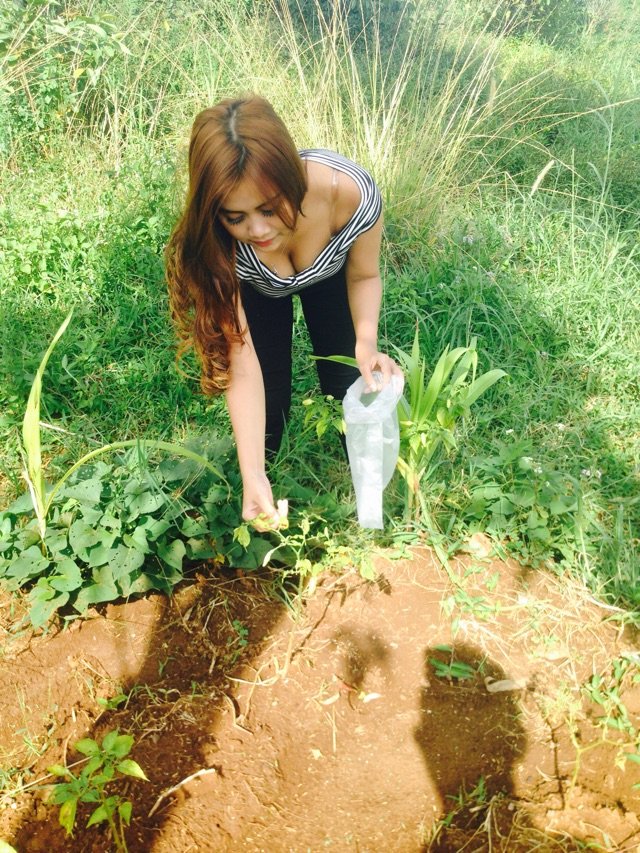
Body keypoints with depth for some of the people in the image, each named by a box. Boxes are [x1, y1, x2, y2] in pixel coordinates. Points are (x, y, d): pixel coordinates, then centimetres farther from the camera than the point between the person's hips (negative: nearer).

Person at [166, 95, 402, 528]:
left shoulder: (351, 192, -43)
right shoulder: (214, 244, -44)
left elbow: (363, 275, -20)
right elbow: (242, 364, -39)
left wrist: (367, 341, -39)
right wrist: (252, 475, -45)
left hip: (329, 273, 1)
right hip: (256, 286, 0)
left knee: (348, 379, 3)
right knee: (270, 390, -4)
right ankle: (265, 478, 29)